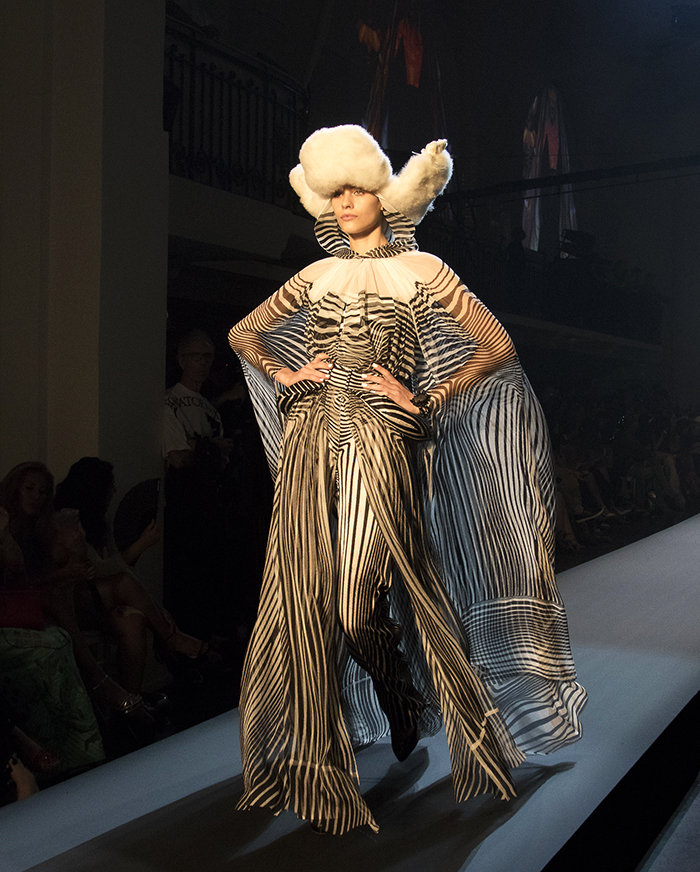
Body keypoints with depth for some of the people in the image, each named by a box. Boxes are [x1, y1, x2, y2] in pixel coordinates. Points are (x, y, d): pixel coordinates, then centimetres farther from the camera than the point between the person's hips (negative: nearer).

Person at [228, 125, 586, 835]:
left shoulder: (419, 269, 6)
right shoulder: (318, 276, 16)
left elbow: (498, 347, 1)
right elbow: (242, 333, 26)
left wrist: (424, 398, -5)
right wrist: (282, 374, 8)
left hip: (381, 444, -4)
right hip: (309, 441, 4)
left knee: (360, 603, -9)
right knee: (304, 601, 1)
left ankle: (406, 699, 27)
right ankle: (312, 771, 18)